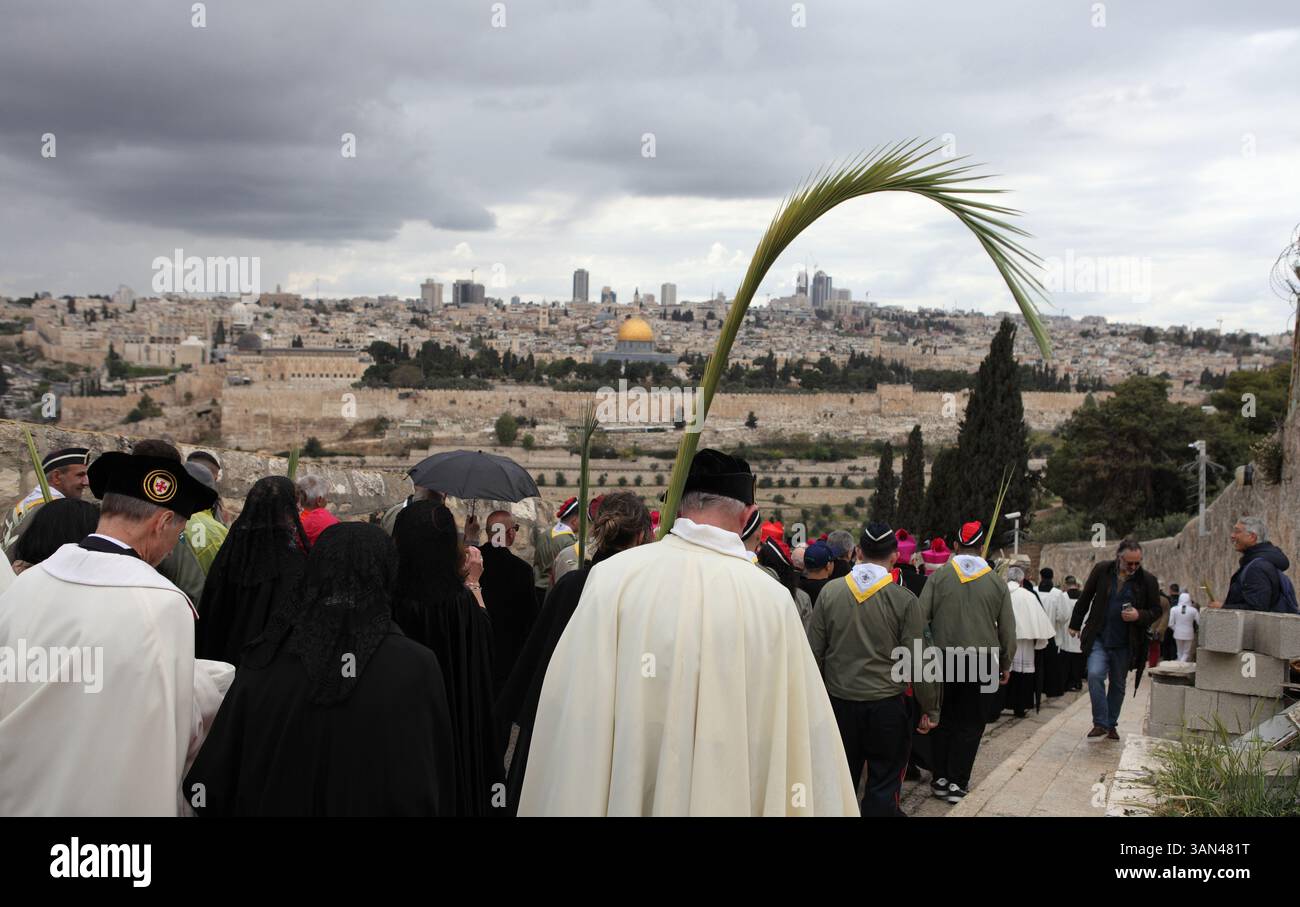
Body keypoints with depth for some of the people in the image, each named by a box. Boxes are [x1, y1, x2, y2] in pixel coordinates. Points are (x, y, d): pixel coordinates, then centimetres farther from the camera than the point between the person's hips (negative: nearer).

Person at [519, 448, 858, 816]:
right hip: (729, 797, 0)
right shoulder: (772, 598, -13)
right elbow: (800, 734, -7)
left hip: (620, 792, 0)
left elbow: (570, 709, -6)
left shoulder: (612, 575, -12)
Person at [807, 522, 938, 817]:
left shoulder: (830, 592, -3)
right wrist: (930, 709, 4)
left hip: (840, 703, 3)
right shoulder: (904, 599, -10)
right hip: (887, 705, -2)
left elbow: (815, 652, 1)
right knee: (883, 790, 7)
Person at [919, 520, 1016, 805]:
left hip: (943, 657, 1)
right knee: (970, 723, 8)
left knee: (944, 719, 13)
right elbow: (1008, 629, 4)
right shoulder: (996, 582, -2)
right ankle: (957, 783, 10)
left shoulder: (938, 576, -4)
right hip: (981, 661, 0)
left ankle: (939, 778, 17)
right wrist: (1006, 664, 16)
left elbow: (921, 618, -7)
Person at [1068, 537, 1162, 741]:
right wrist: (1075, 624, 12)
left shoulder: (1148, 581, -2)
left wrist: (1139, 615, -16)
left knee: (1118, 684, 11)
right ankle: (1100, 722, -10)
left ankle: (1111, 724, 27)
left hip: (1125, 644, 1)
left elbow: (1156, 611, 5)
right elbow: (1085, 598, 9)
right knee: (1095, 675, -19)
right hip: (1099, 638, -1)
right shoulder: (1102, 571, -1)